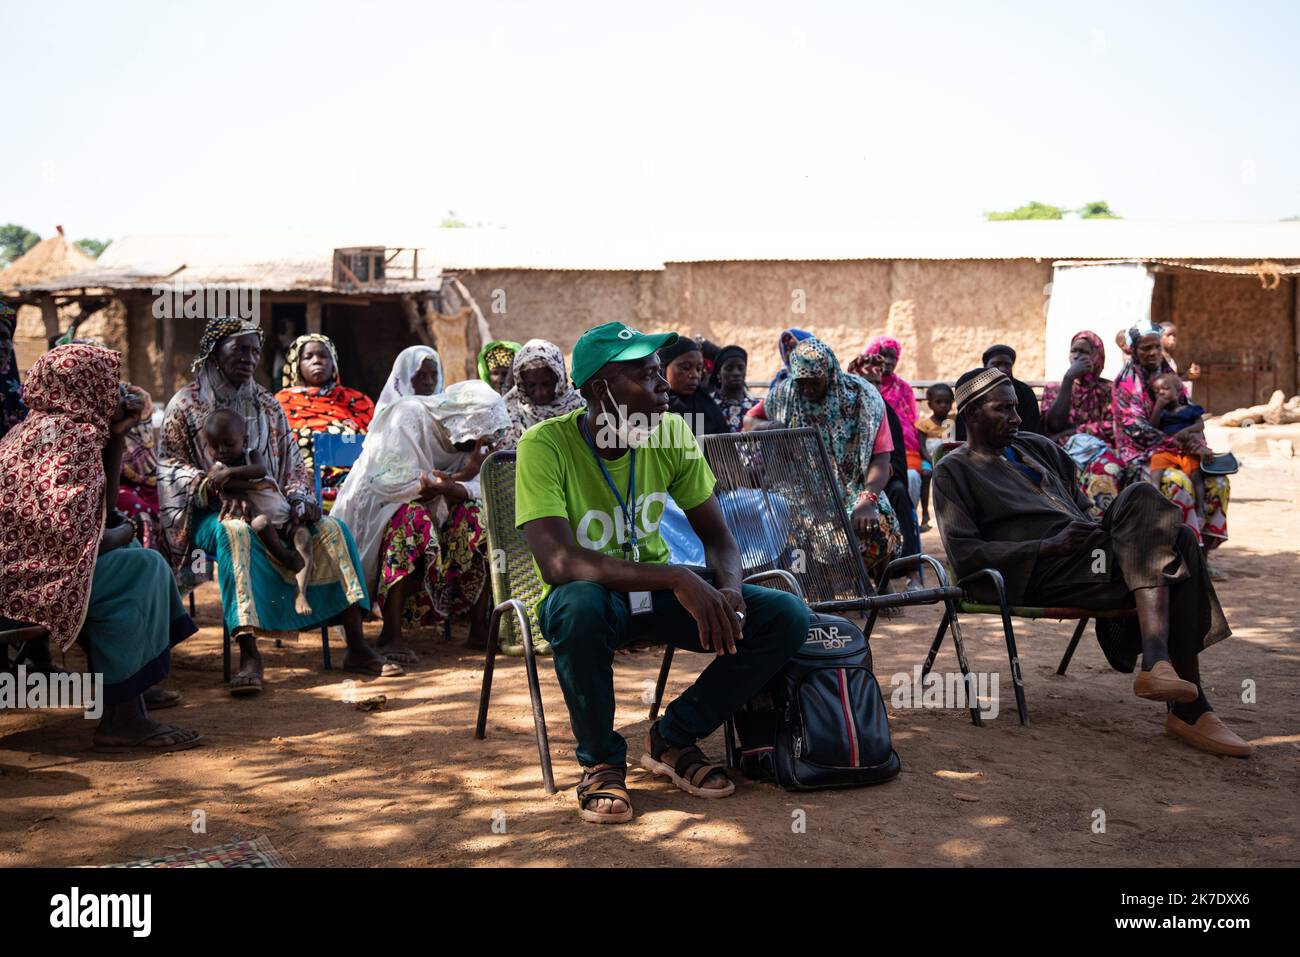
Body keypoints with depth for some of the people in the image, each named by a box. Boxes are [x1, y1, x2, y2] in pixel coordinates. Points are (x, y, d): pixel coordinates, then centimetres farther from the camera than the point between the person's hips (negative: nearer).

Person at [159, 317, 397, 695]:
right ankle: (249, 655, -47)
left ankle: (357, 647, -24)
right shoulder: (186, 404, 4)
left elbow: (290, 462, 15)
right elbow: (171, 465, -3)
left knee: (330, 529, -20)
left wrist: (300, 499, -7)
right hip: (210, 511, -4)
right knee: (235, 532, -40)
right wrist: (216, 489, -21)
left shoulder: (267, 405, 17)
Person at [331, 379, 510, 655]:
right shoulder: (408, 417, -21)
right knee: (410, 518, -36)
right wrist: (461, 476, -27)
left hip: (432, 514, 6)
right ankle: (390, 634, -32)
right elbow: (395, 486, -29)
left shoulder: (473, 435, -3)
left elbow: (478, 490, -16)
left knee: (478, 513, -19)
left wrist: (449, 487, -38)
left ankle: (479, 626, -15)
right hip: (377, 512, -6)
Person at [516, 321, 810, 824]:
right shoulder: (546, 445, -22)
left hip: (657, 591, 5)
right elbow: (557, 563, -34)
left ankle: (672, 738, 3)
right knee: (579, 605, -41)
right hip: (591, 594, -4)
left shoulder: (671, 433, -6)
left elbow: (718, 537, -1)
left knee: (787, 616, -15)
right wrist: (676, 578, -41)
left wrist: (728, 591, -24)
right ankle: (601, 759, -13)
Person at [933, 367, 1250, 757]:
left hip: (1087, 553, 7)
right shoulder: (954, 470, 6)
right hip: (1038, 575, -7)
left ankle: (1157, 662, -37)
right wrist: (1050, 546, -16)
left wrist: (1098, 529, 8)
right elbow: (963, 555, -7)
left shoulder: (1036, 447, 27)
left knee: (1176, 538, -23)